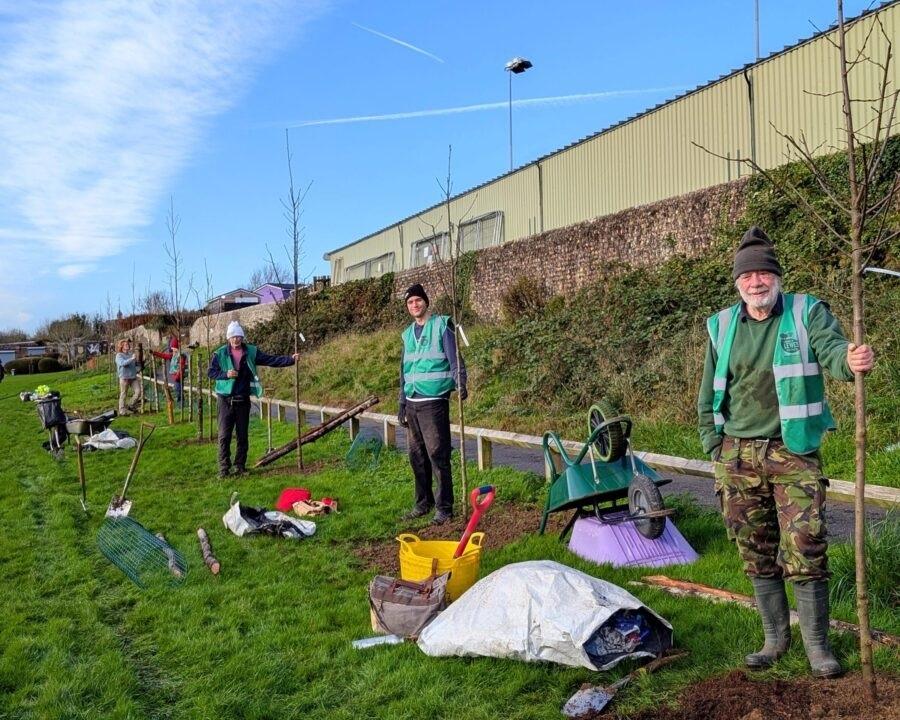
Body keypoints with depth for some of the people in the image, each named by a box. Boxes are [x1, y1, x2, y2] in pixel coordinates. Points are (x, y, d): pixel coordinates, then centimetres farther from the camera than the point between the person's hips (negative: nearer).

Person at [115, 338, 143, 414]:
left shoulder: (131, 354, 11)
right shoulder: (119, 355, -4)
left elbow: (135, 364, 23)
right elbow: (123, 363, -23)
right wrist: (131, 359, -31)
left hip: (133, 377, 5)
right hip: (124, 377, -5)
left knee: (138, 391, -2)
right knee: (123, 394, 1)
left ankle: (131, 406, 15)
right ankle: (122, 410, 10)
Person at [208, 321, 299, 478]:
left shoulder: (251, 352, 3)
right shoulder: (220, 353, -1)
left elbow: (271, 360, 0)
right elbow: (210, 372, 0)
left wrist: (290, 359, -10)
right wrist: (226, 374, -17)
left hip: (243, 400, 2)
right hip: (226, 399, -2)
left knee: (243, 435, 8)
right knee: (224, 435, -2)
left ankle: (240, 466, 19)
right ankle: (223, 468, 6)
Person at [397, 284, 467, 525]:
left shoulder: (441, 325, -3)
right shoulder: (408, 333, 15)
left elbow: (454, 359, -10)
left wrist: (460, 384, -28)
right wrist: (402, 404, 18)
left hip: (434, 401, -6)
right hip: (412, 403, 6)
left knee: (437, 455, -6)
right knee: (417, 456, 11)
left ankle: (444, 507, 3)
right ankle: (423, 502, 23)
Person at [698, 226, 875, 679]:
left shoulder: (807, 313, -2)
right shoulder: (722, 326, 5)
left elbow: (832, 350, -23)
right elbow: (708, 396, 10)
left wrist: (852, 360, -46)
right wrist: (714, 449, 6)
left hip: (793, 453, -3)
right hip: (738, 455, 3)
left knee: (806, 552, -3)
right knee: (757, 554, 12)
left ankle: (817, 644, 15)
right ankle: (776, 637, 28)